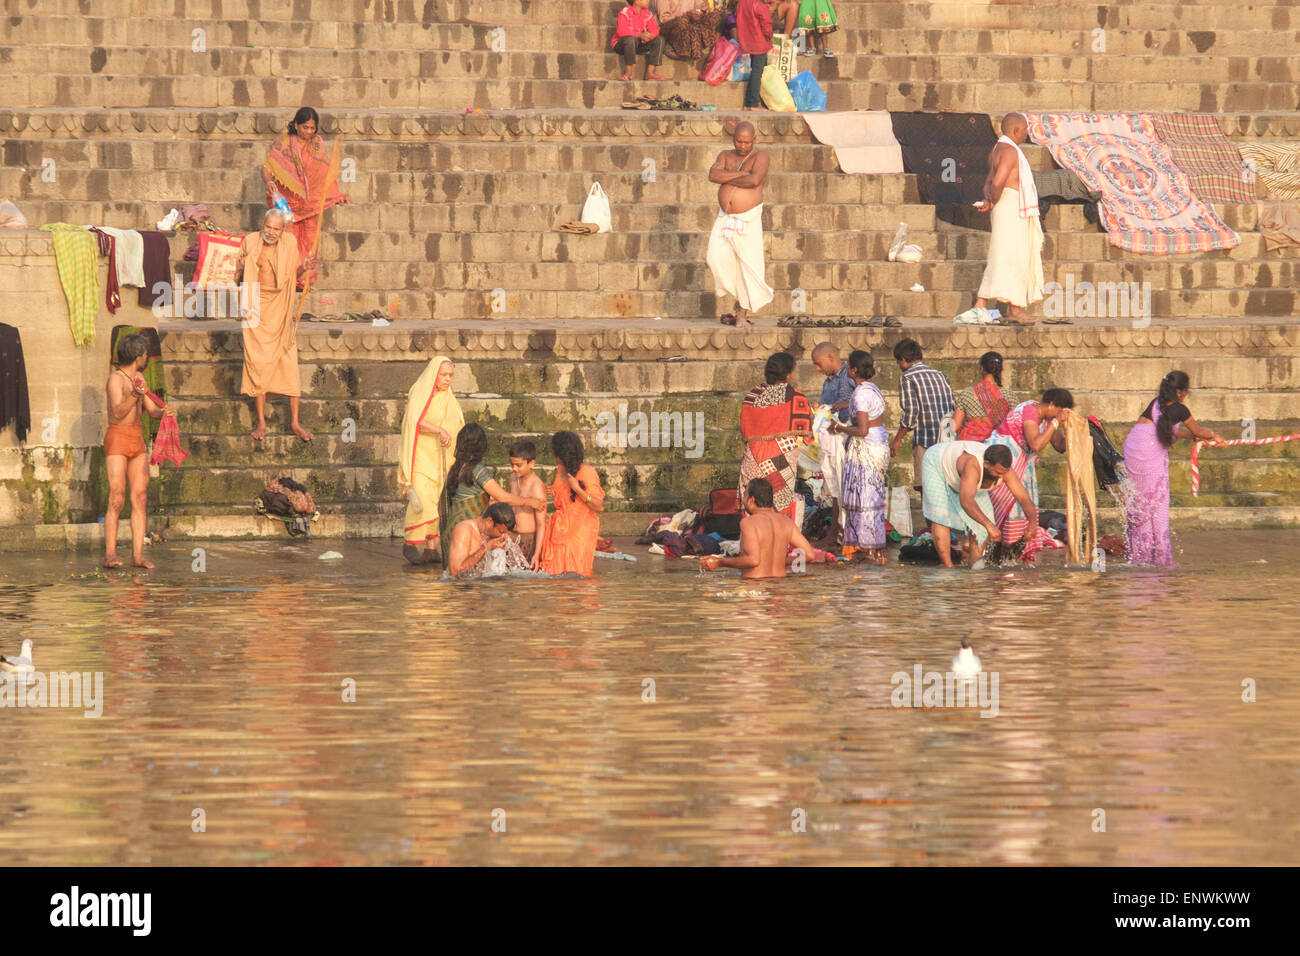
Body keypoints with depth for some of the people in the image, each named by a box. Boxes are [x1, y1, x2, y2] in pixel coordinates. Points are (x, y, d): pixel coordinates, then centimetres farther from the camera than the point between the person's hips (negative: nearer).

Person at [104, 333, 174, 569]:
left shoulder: (138, 377, 14)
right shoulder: (116, 379, -12)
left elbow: (151, 409, 16)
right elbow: (118, 412, -24)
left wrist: (163, 412, -6)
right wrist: (133, 397, -41)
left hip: (137, 441, 8)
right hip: (118, 440, -8)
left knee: (140, 498, 1)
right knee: (117, 499, -12)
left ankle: (138, 554, 1)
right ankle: (110, 554, -12)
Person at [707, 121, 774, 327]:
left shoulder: (760, 155, -4)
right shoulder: (726, 155, 10)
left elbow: (755, 180, -22)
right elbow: (713, 175, -8)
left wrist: (727, 179, -10)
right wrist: (740, 174, -15)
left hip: (748, 220, -4)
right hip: (725, 218, 4)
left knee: (748, 264, -6)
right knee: (716, 257, -14)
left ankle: (742, 313, 1)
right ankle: (735, 293, 9)